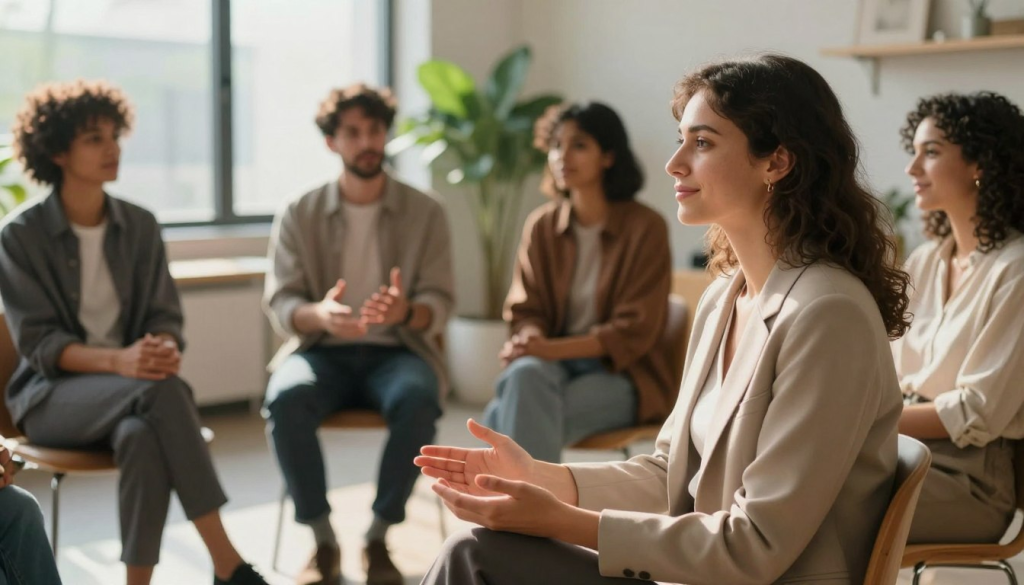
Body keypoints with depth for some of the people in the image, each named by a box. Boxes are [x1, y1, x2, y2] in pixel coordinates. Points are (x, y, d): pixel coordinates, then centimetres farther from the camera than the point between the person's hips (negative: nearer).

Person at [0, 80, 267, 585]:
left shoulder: (139, 225, 6)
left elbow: (164, 315, 5)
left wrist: (165, 349, -20)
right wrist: (117, 361, -29)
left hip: (132, 390, 3)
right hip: (52, 394, -3)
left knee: (143, 437, -36)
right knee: (164, 390, -34)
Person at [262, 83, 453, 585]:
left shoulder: (424, 212, 1)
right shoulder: (298, 215, 2)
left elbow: (439, 304, -4)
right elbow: (280, 303, -4)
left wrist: (407, 310, -30)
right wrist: (319, 314, -29)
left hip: (395, 353, 0)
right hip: (322, 352, 1)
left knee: (418, 400, -35)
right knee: (285, 399, -34)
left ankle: (378, 538, -17)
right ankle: (323, 541, -16)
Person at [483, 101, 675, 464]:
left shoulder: (645, 227, -7)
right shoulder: (541, 226, 5)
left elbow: (635, 330, -10)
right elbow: (527, 310, 9)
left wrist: (554, 348, -22)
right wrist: (529, 339, -17)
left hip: (621, 372, -3)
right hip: (554, 361, 4)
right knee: (525, 375, -35)